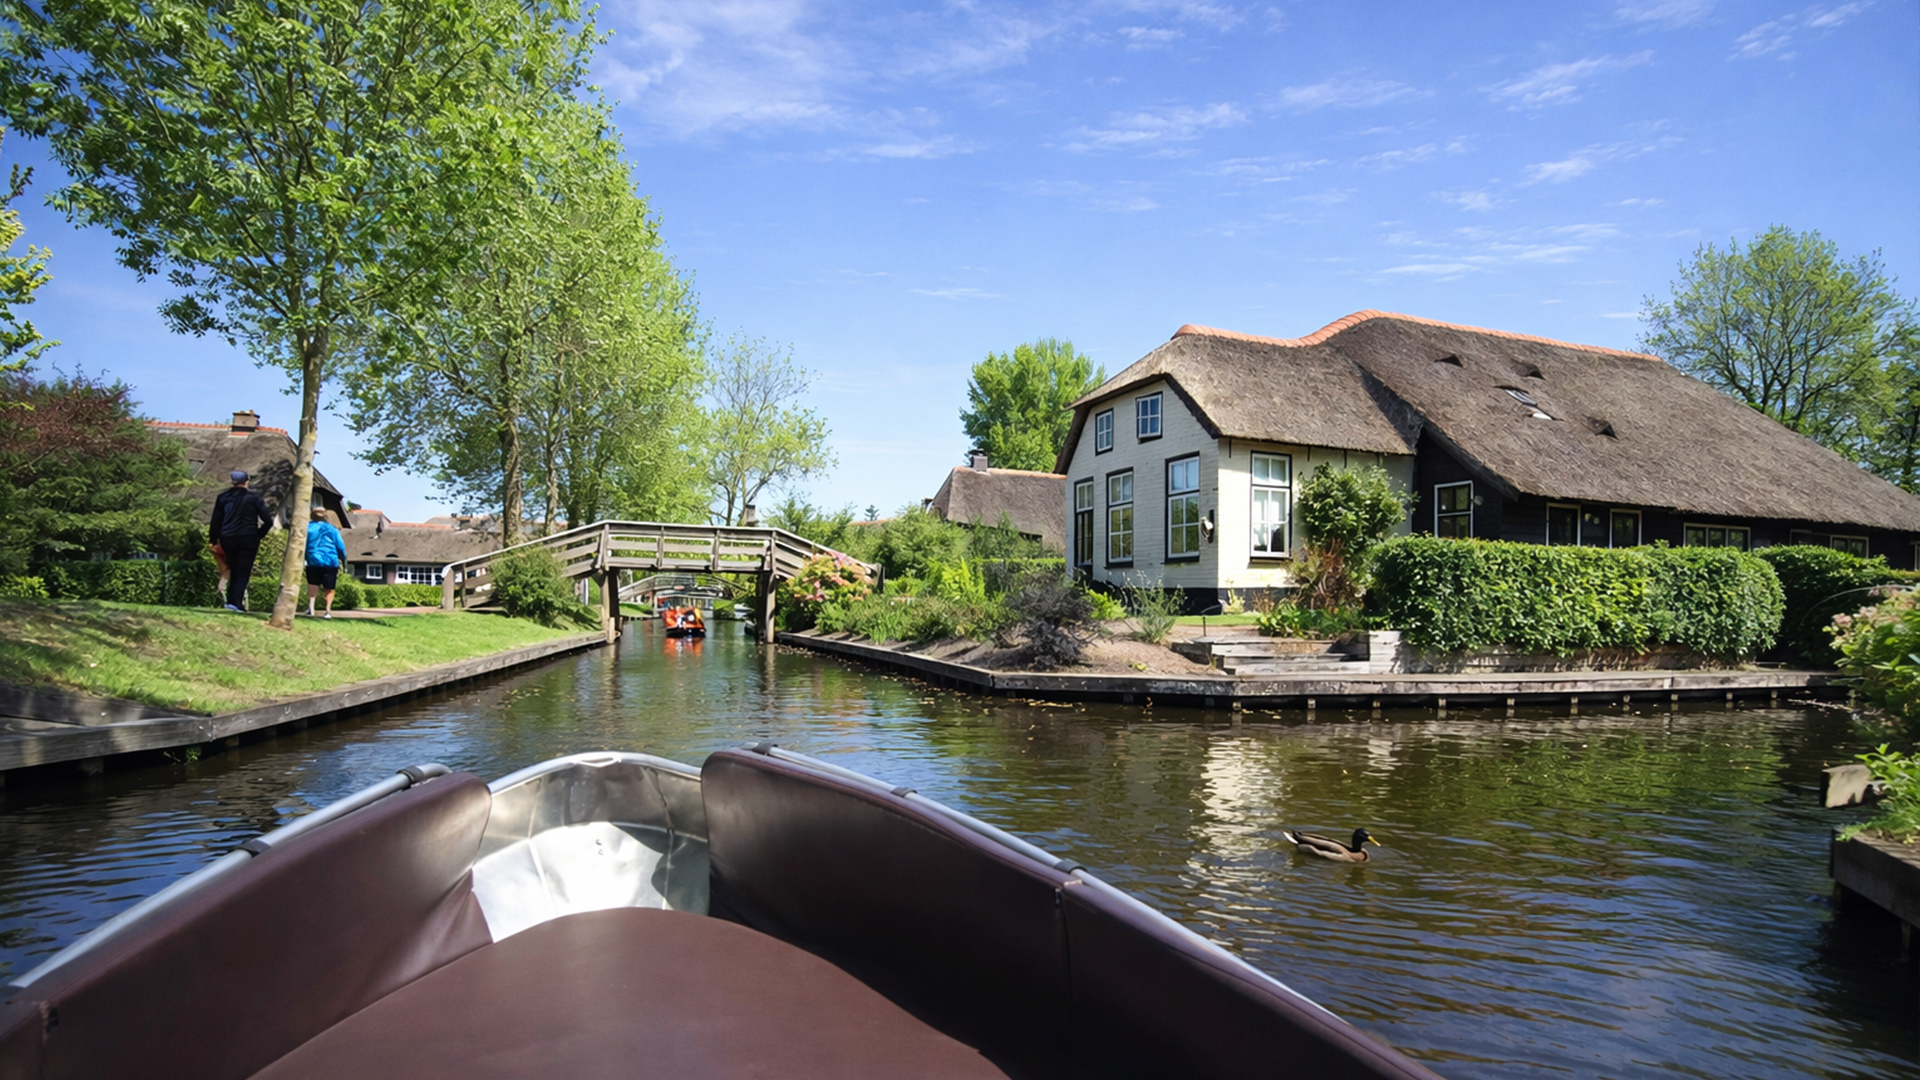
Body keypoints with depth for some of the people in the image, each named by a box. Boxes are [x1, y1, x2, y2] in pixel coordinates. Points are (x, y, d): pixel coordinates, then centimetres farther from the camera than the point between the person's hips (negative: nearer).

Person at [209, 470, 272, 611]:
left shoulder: (223, 498, 9)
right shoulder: (254, 498, 1)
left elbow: (215, 522, 8)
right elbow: (268, 521, -4)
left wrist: (214, 540, 15)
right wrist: (260, 534, 10)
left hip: (228, 539, 3)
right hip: (249, 538, -3)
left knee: (234, 570, 16)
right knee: (244, 571, -2)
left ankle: (231, 600, 12)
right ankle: (236, 602, -13)